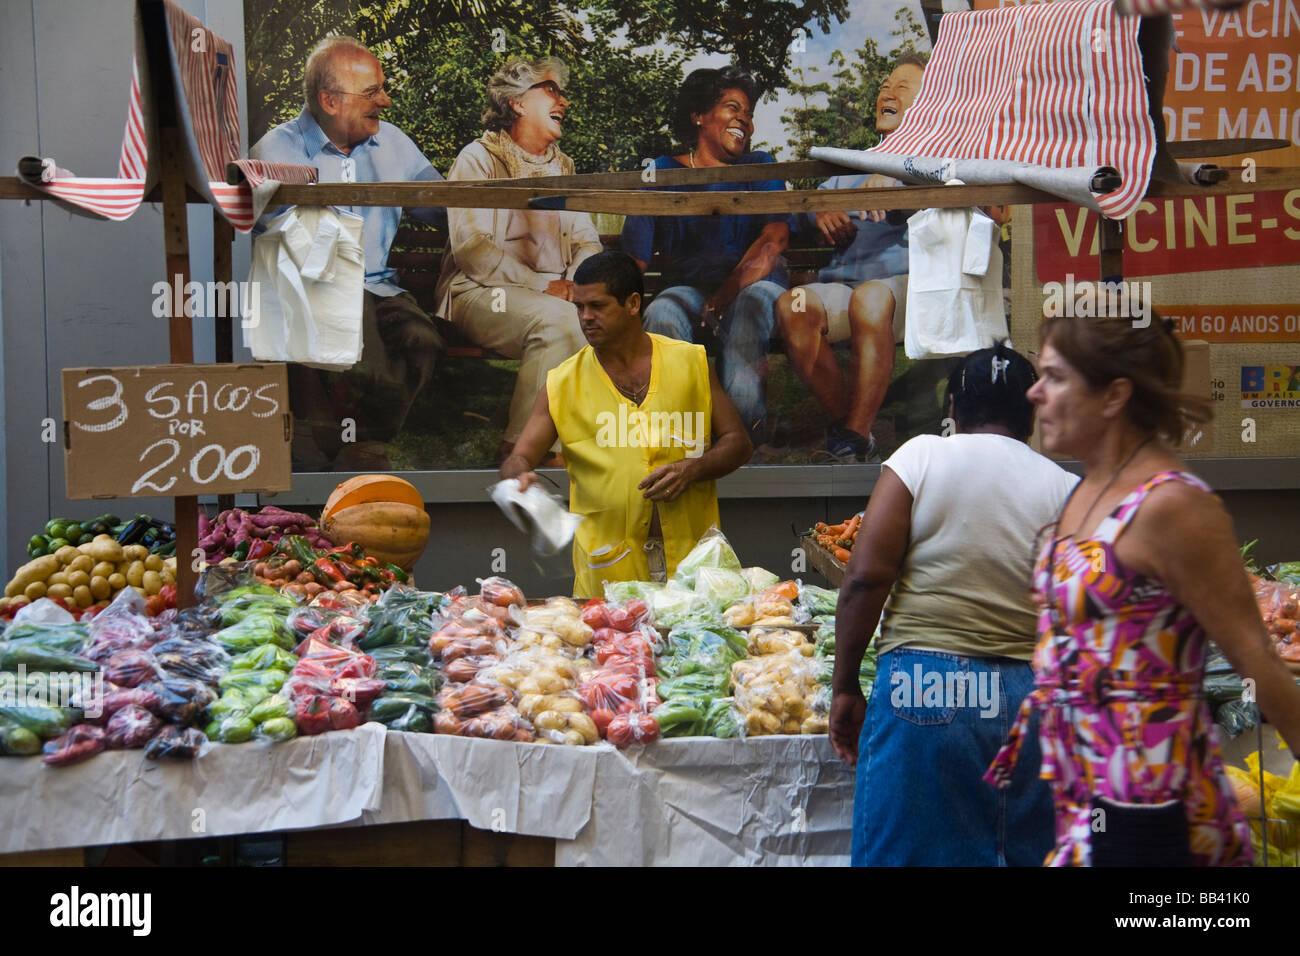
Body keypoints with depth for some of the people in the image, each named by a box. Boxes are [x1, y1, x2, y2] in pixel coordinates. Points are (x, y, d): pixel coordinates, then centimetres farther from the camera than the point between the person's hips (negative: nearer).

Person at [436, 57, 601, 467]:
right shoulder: (478, 159, 1)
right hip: (482, 292, -6)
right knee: (555, 318, -36)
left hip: (552, 293, 6)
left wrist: (573, 282, -7)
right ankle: (523, 448, -30)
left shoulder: (563, 167, 23)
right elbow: (470, 247, -11)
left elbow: (587, 241, 17)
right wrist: (541, 287, -18)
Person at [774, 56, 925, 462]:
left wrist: (893, 181, -25)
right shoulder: (856, 166, 37)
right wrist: (821, 214, 2)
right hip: (841, 282, 5)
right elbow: (805, 209, 28)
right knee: (792, 305, -28)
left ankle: (855, 439, -37)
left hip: (908, 281, -5)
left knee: (870, 297, -39)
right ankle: (841, 421, -22)